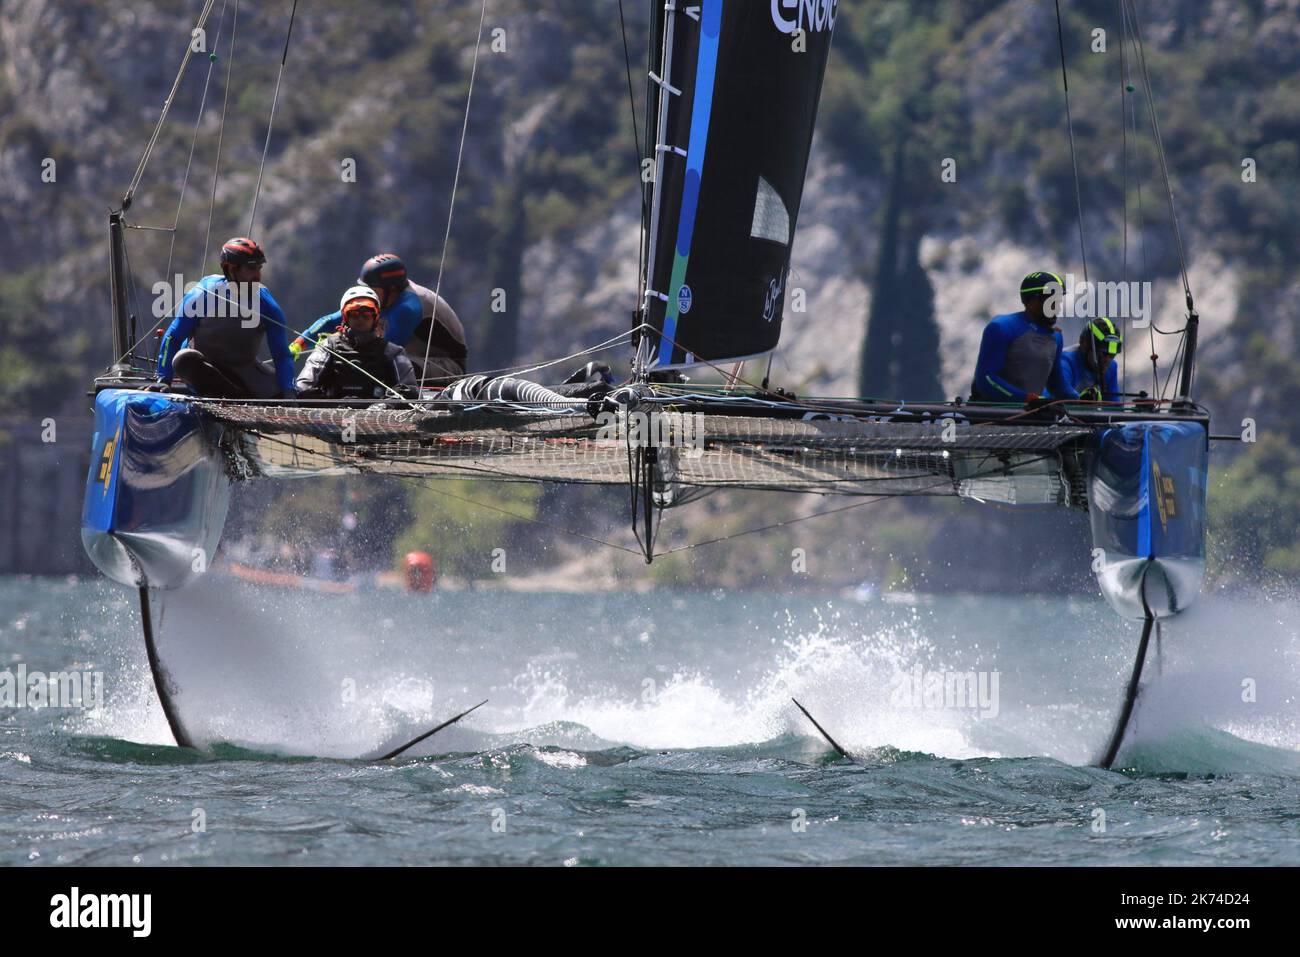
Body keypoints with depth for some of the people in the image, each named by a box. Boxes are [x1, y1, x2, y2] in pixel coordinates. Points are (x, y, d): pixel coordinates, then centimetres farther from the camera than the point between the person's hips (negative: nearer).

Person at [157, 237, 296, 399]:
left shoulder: (267, 306, -12)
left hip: (243, 369, 3)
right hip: (204, 367, -3)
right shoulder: (202, 296, -19)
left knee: (279, 395, -20)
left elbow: (282, 355, -7)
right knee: (184, 359, -36)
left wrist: (288, 393, -21)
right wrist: (163, 381, -15)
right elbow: (173, 337, -10)